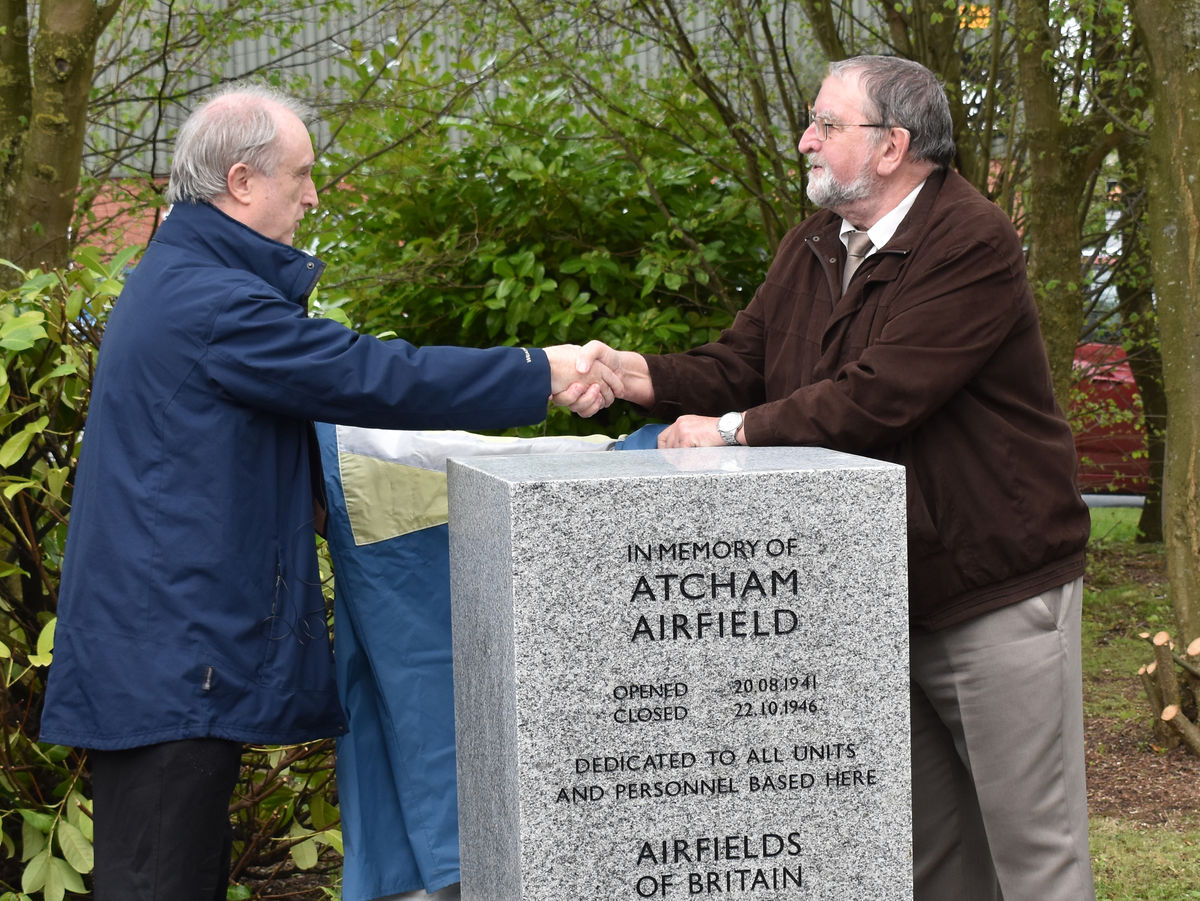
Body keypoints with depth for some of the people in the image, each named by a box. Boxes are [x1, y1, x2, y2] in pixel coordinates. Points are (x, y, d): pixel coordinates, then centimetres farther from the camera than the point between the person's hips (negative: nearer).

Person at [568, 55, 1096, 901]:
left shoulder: (973, 245, -19)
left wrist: (734, 430, -22)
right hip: (881, 592, 8)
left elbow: (877, 397, -27)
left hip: (996, 591, -8)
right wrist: (642, 374, -13)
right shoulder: (817, 243, 9)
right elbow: (742, 362, 5)